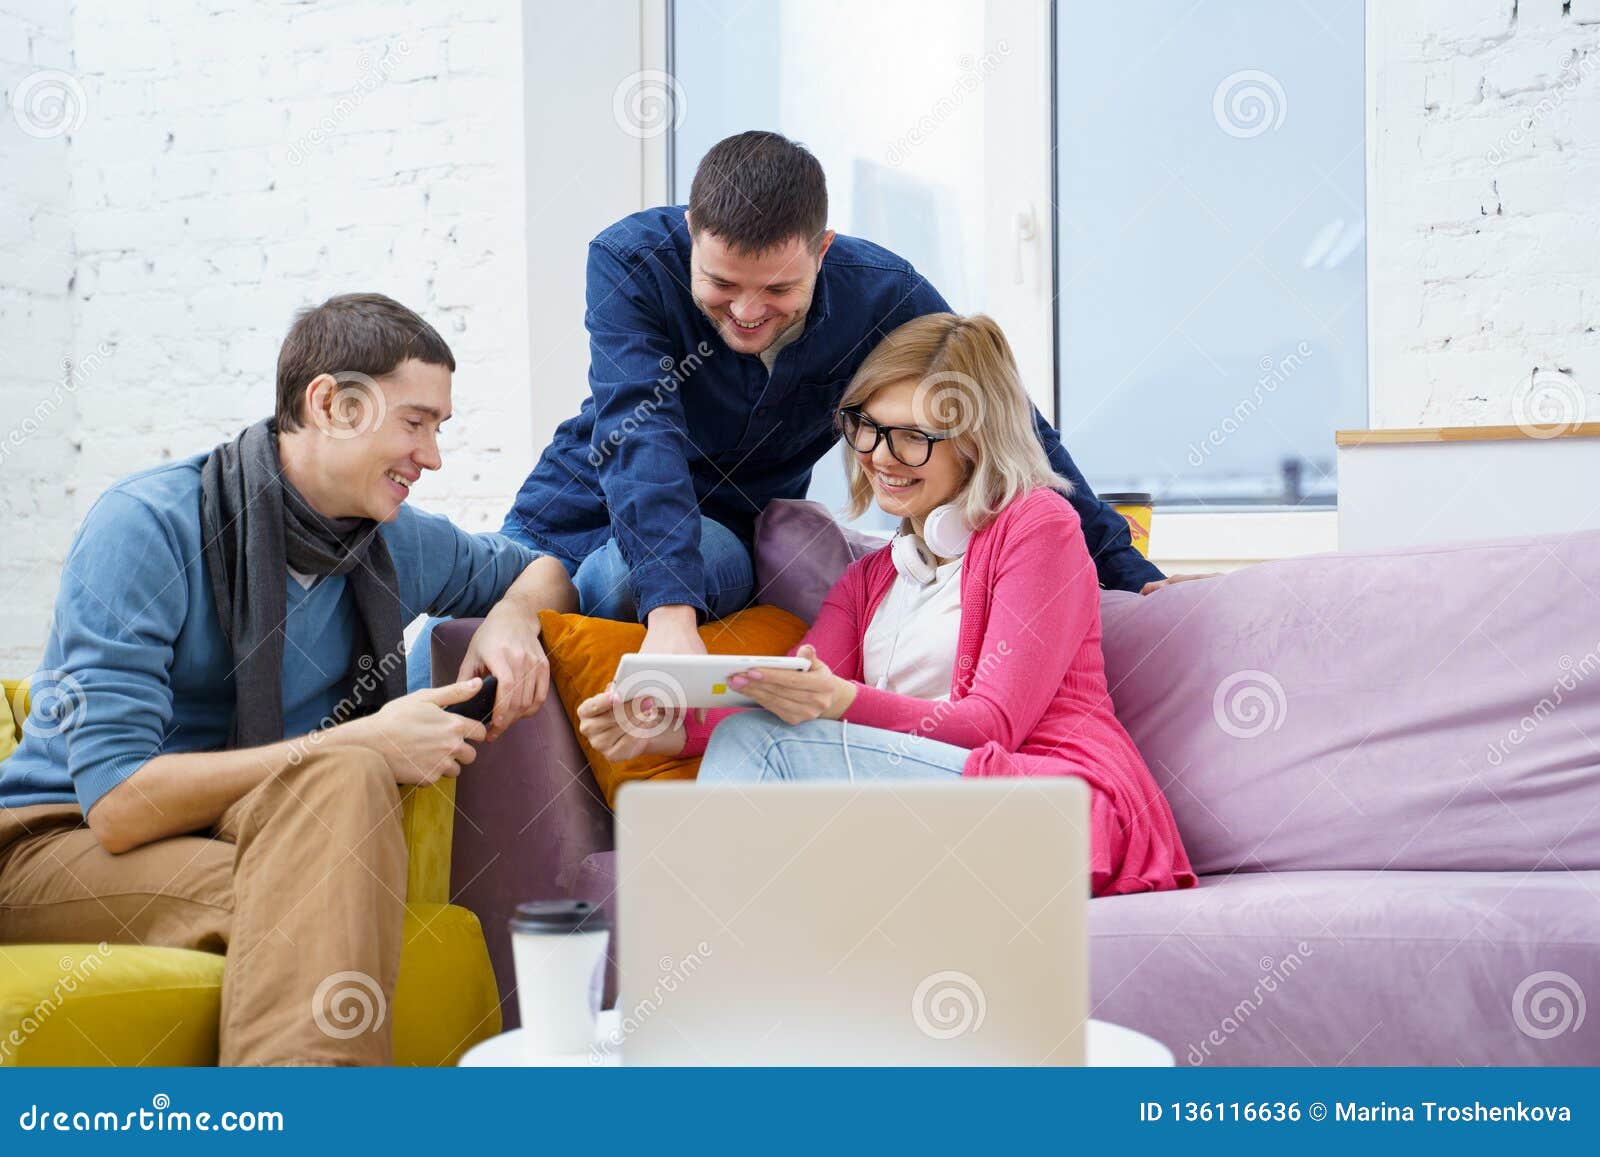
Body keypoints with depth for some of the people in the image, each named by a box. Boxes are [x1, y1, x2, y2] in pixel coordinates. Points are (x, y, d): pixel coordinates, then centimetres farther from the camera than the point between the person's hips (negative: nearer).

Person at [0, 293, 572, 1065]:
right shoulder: (146, 525, -13)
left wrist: (512, 616, 1)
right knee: (344, 782, -33)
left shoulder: (397, 544, 6)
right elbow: (118, 802, -21)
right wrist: (359, 745, -21)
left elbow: (542, 568, 27)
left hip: (254, 842, 5)